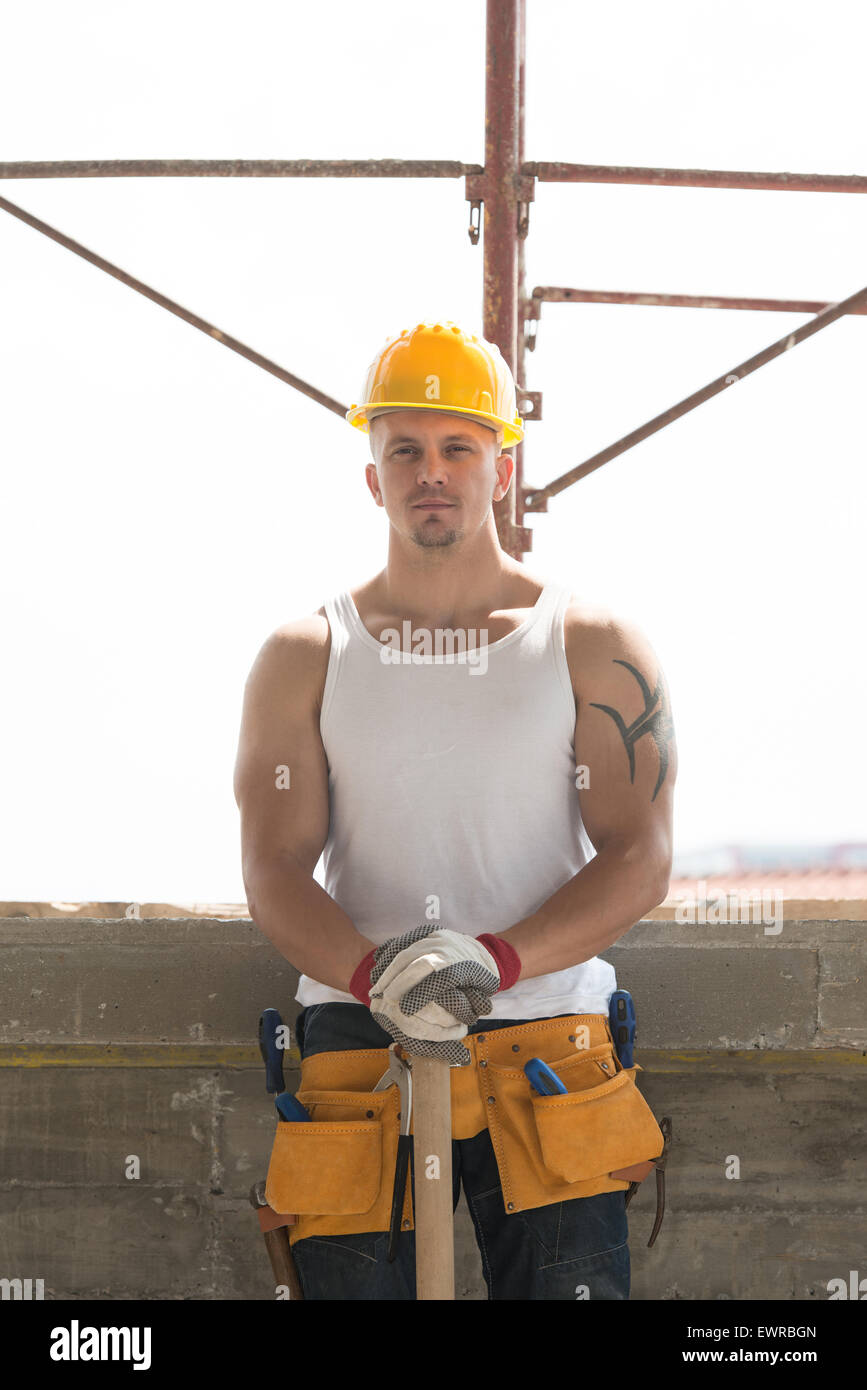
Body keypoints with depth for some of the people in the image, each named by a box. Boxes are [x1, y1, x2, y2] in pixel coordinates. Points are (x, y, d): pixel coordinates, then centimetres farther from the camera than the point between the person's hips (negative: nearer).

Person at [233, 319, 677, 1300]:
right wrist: (374, 975, -19)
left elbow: (640, 859, -1)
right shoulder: (305, 658, 10)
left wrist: (496, 960, -17)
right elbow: (273, 871, 2)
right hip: (359, 1041, 1)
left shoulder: (593, 647, 8)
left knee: (569, 1286, -11)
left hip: (547, 1042, 0)